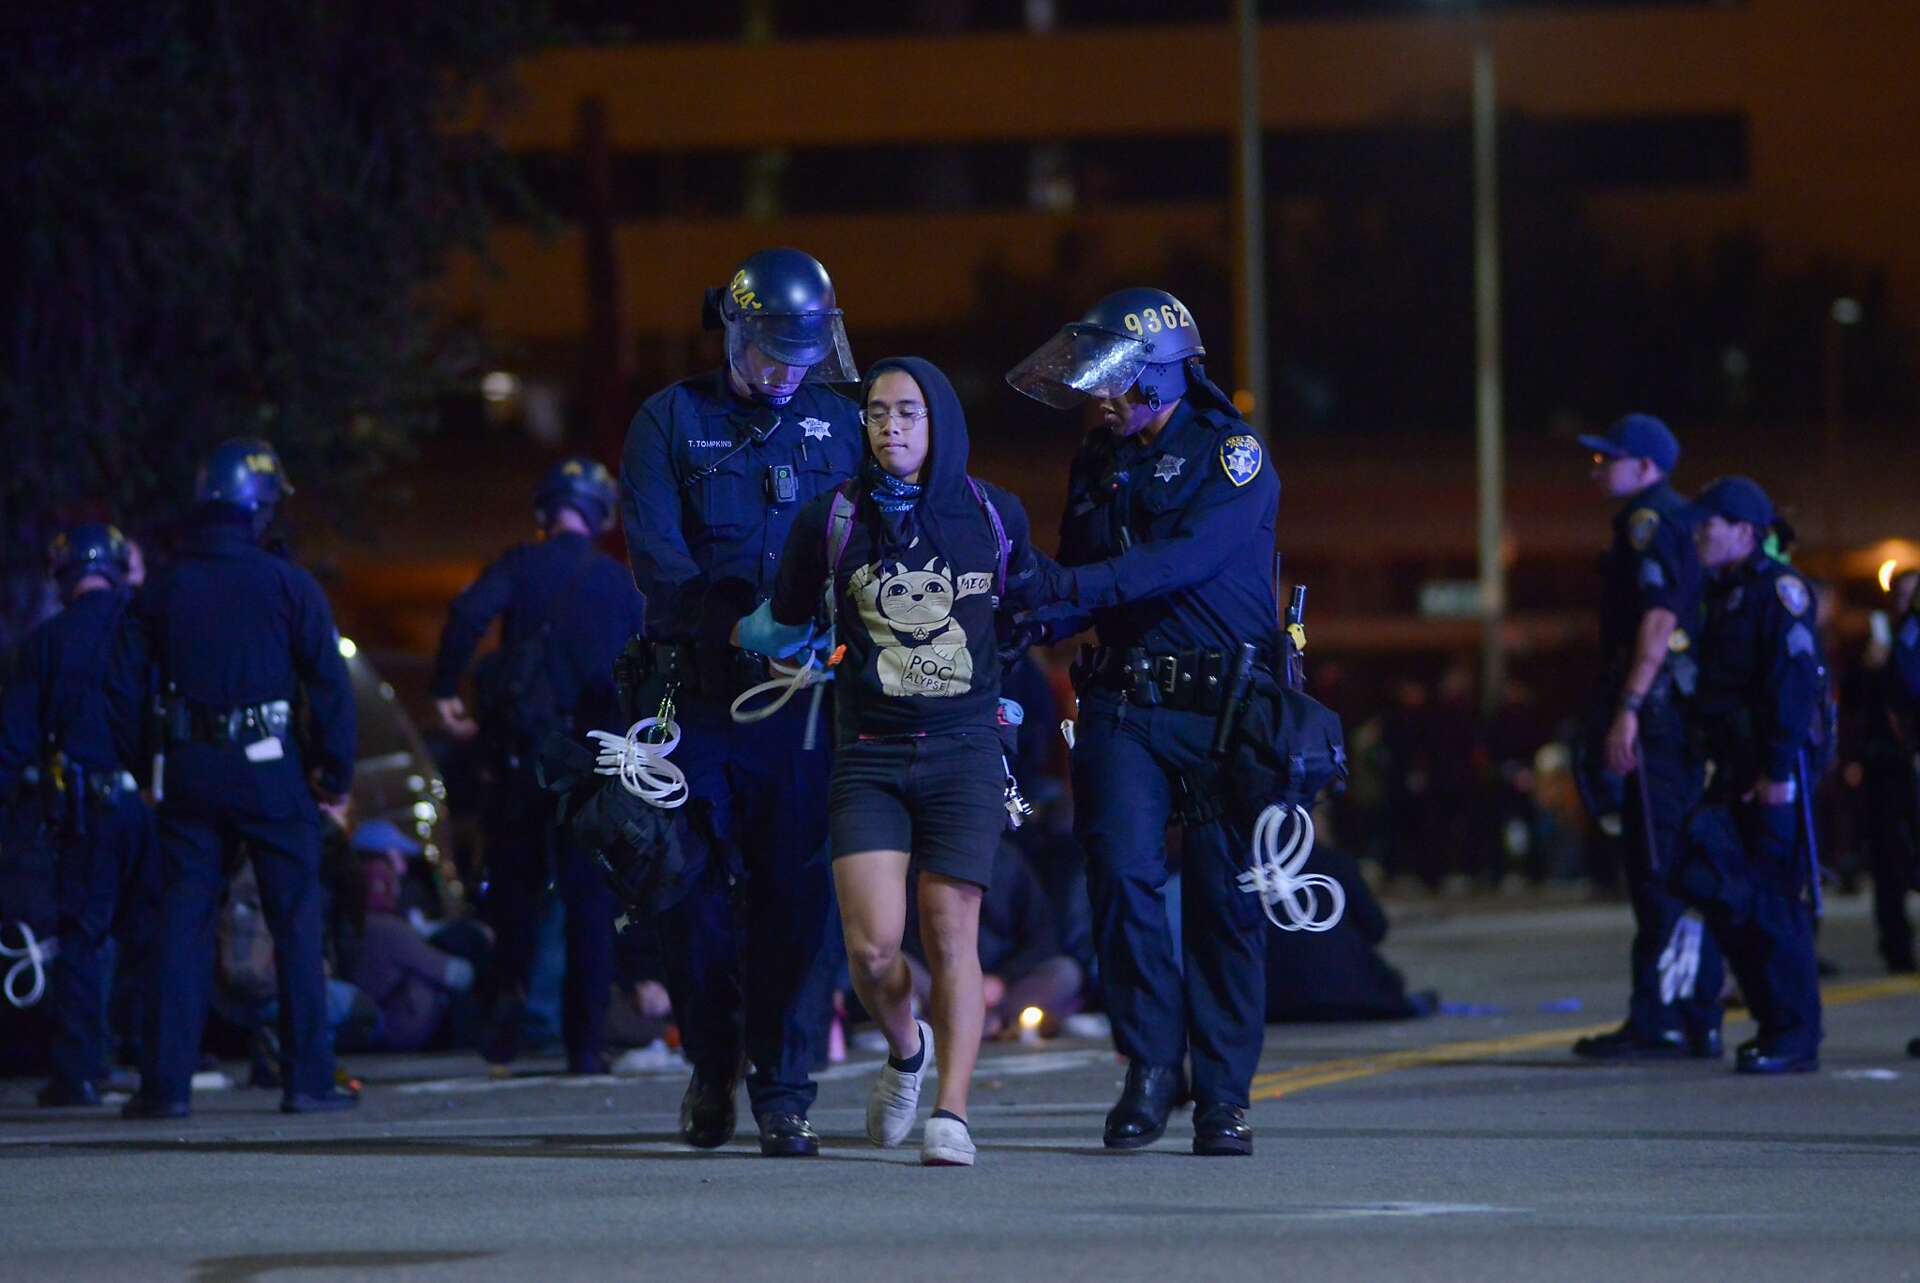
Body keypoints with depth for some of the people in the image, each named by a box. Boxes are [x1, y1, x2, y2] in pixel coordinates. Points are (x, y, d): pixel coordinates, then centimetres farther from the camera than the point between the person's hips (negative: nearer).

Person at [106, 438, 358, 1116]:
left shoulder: (161, 590, 5)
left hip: (187, 772, 3)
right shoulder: (287, 585, -4)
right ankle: (307, 1079, 3)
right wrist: (337, 774, 3)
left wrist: (141, 768, 15)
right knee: (296, 923, 4)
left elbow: (124, 690, 6)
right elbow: (329, 683, -5)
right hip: (268, 773, -3)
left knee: (181, 926, 6)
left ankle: (166, 1081, 1)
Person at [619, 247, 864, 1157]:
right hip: (696, 695, -1)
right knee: (693, 886, 1)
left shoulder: (841, 426, 13)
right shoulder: (671, 422, 7)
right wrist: (737, 622, -22)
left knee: (797, 893, -5)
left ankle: (783, 1093, -1)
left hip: (805, 700, 1)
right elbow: (656, 556, -6)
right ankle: (711, 1065, 20)